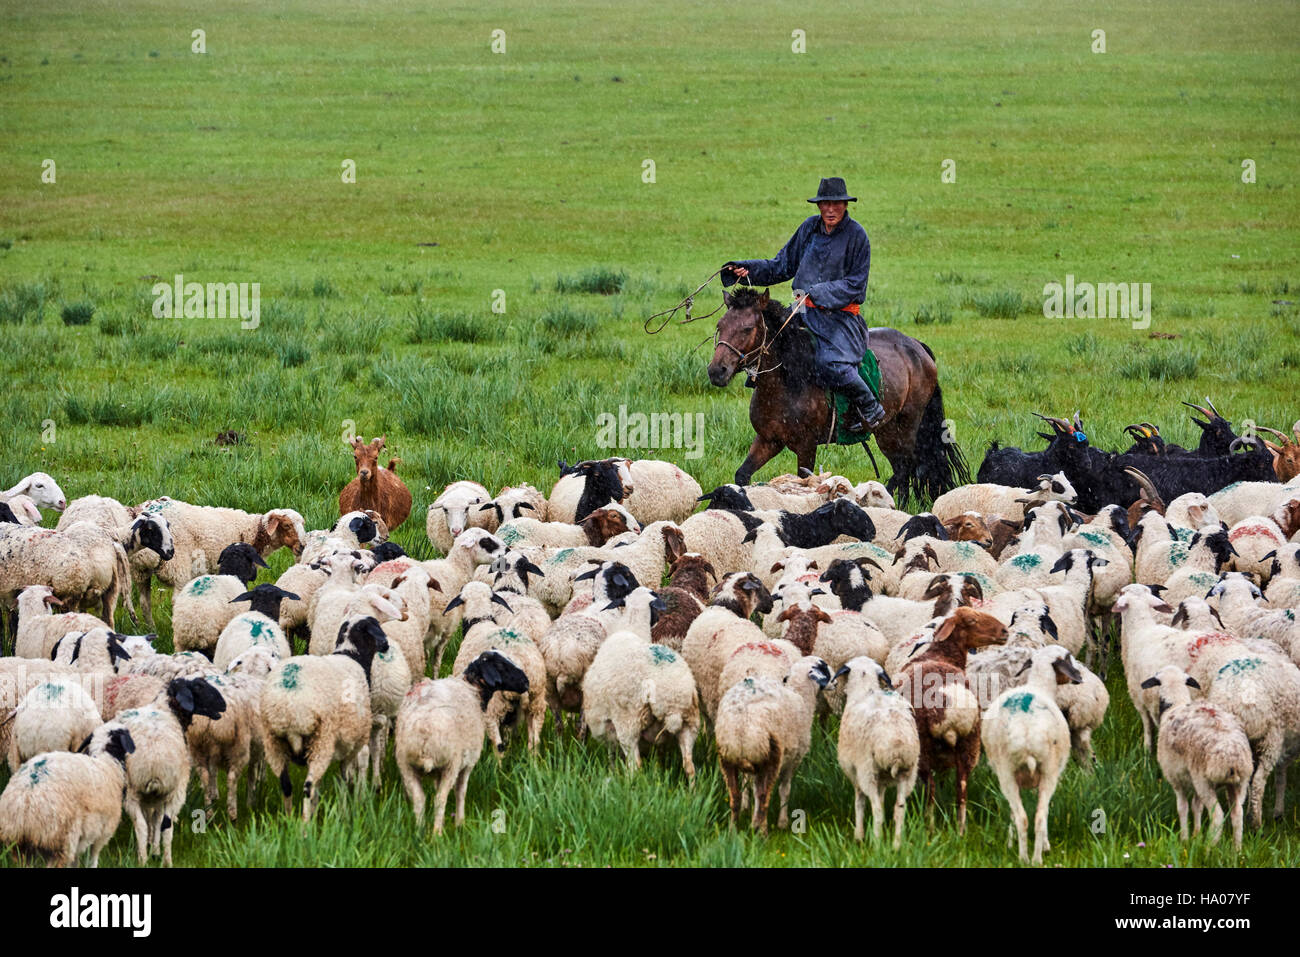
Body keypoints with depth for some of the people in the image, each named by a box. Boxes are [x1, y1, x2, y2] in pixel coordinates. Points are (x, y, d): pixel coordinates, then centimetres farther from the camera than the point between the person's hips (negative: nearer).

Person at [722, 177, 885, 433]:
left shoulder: (855, 234, -8)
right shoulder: (810, 227, 8)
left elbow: (855, 284, -10)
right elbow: (783, 265, 16)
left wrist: (816, 292, -21)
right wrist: (748, 269, 3)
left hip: (841, 316, -6)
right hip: (804, 312, 6)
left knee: (831, 364, -30)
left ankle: (871, 409, -6)